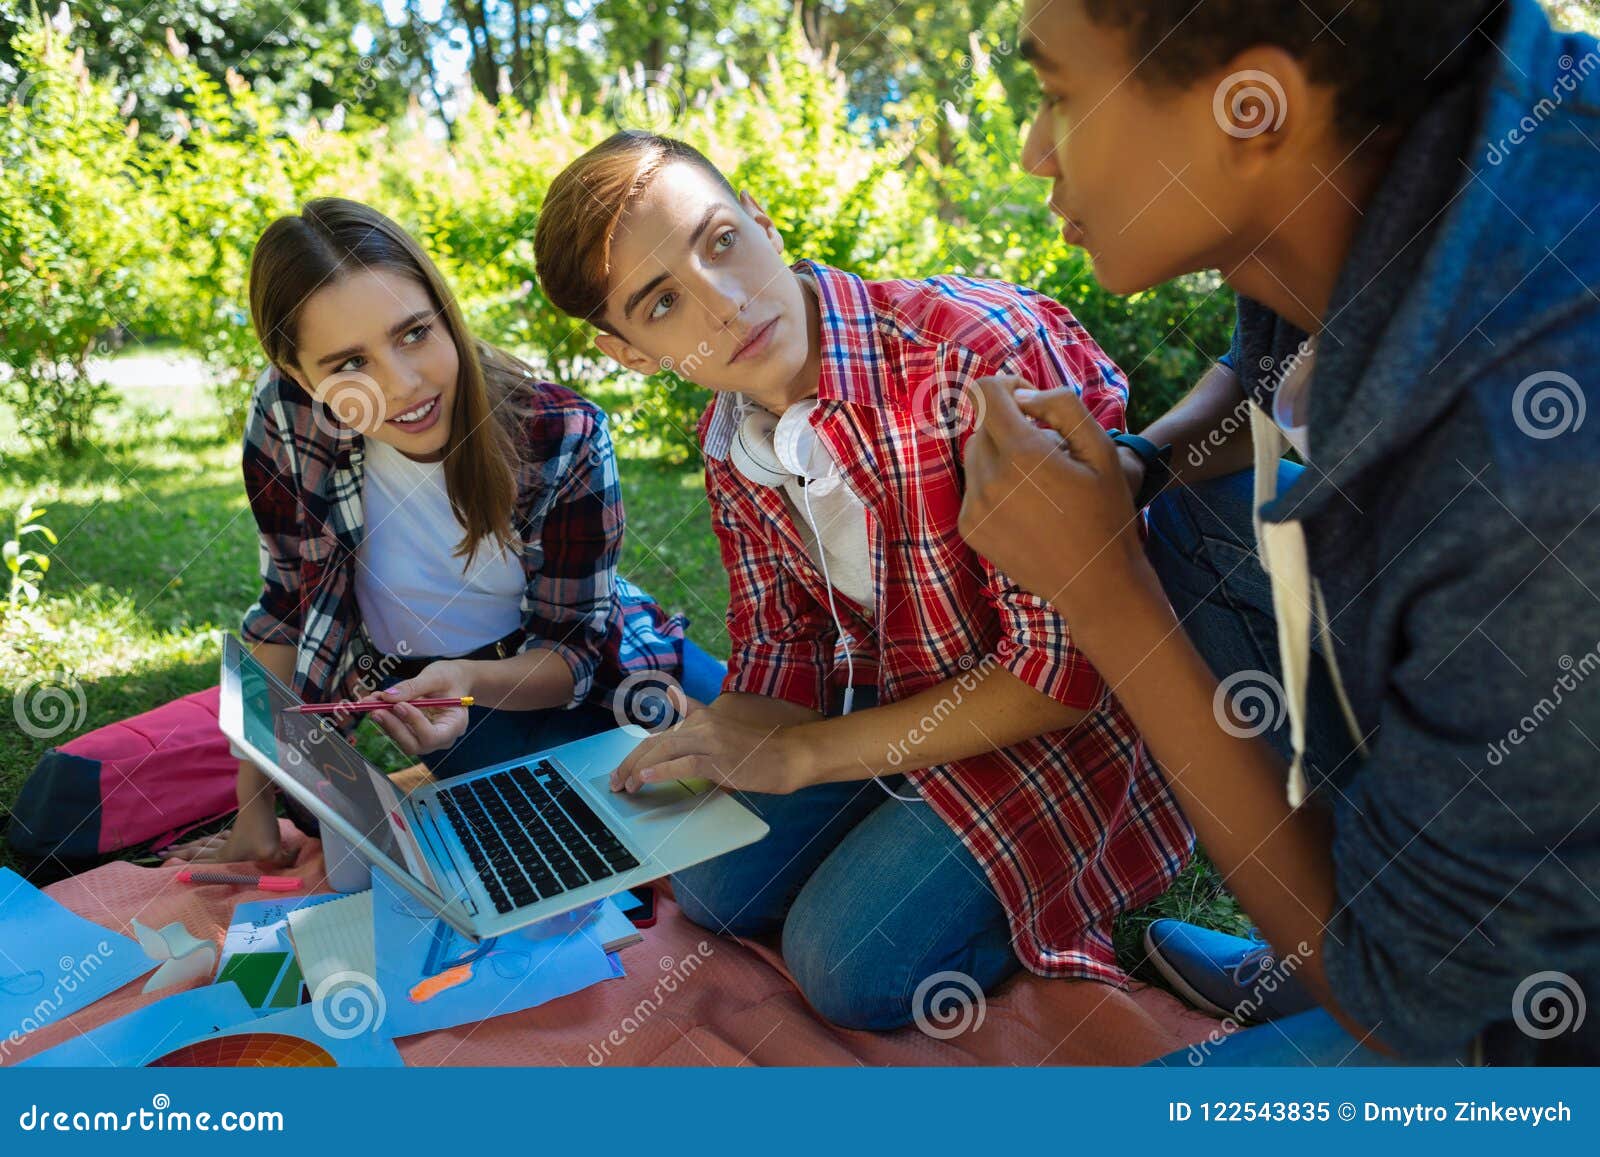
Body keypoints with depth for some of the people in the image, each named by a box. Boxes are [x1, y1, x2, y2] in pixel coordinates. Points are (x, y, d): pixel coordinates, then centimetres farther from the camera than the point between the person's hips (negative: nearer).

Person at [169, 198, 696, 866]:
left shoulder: (564, 438, -23)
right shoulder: (286, 420, -19)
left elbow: (576, 646, -16)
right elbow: (283, 609, -7)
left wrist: (469, 679, -38)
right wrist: (256, 815, -7)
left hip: (549, 677, 0)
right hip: (405, 681, 1)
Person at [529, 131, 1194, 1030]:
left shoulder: (982, 349, -29)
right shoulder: (729, 438, -3)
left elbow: (1069, 664, -27)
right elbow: (782, 640, 8)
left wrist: (805, 753, -23)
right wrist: (722, 751, -15)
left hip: (1068, 725, -6)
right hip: (892, 702, 7)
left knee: (851, 960, -16)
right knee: (715, 885, 4)